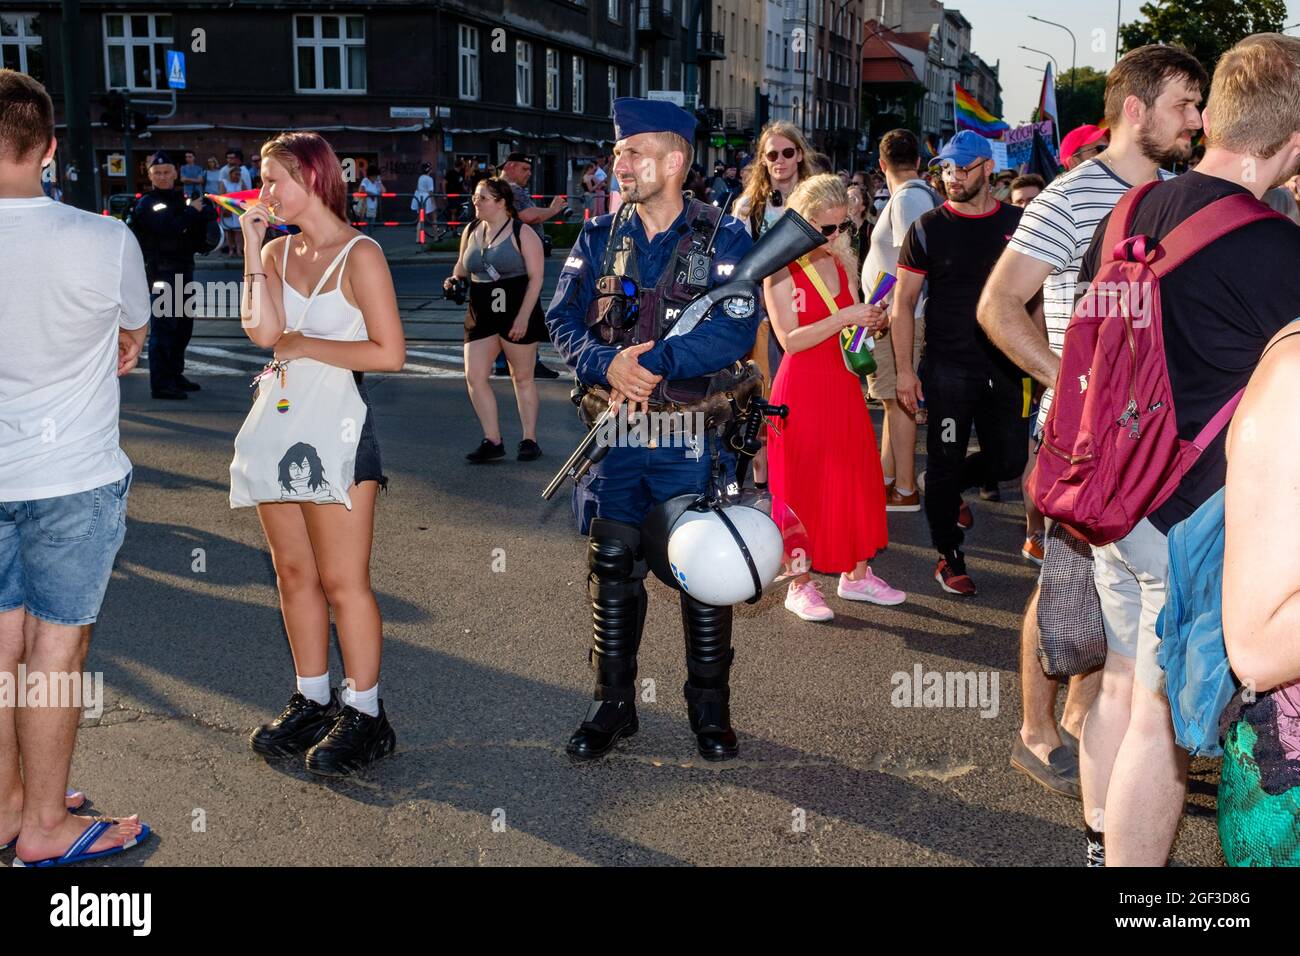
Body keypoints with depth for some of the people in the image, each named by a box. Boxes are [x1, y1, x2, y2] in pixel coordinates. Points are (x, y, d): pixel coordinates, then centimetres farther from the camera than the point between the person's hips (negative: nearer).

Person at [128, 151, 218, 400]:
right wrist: (192, 211, -15)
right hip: (162, 271, -8)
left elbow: (210, 213, 7)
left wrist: (202, 210, -15)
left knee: (184, 324, 16)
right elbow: (167, 229, -25)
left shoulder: (180, 199, 16)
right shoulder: (147, 204, -7)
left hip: (184, 268, 8)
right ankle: (160, 384, -10)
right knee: (164, 326, -11)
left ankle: (175, 375, 28)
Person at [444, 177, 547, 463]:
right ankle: (492, 442, 2)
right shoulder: (471, 232, 10)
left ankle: (530, 440, 18)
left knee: (523, 378, 6)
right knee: (474, 376, -6)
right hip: (481, 315, 5)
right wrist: (454, 280, 0)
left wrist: (523, 318, -17)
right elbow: (462, 267, 24)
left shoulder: (523, 234, -7)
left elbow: (535, 278, -10)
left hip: (517, 314, -5)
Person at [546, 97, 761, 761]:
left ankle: (710, 707, 22)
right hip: (616, 432, 3)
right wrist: (607, 363, -19)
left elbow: (736, 330, -18)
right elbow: (563, 318, 1)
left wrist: (653, 362, -22)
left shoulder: (724, 237, -4)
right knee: (612, 567, 8)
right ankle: (613, 703, 23)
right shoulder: (599, 239, 8)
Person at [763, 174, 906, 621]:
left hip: (844, 384, 6)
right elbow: (790, 340, -17)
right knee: (802, 484, 1)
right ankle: (800, 584, 12)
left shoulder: (845, 264, 9)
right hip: (801, 388, -6)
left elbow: (854, 328, 16)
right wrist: (844, 318, -23)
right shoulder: (781, 271, -9)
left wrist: (872, 322, -6)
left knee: (857, 479, 9)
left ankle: (856, 574, 21)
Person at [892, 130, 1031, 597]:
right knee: (944, 463, 3)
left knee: (1008, 461, 6)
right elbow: (903, 304, -1)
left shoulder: (1017, 223, 5)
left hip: (1006, 368, 3)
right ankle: (949, 558, 18)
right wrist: (904, 369, -6)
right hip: (947, 369, -3)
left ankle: (951, 487, 37)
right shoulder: (928, 227, -1)